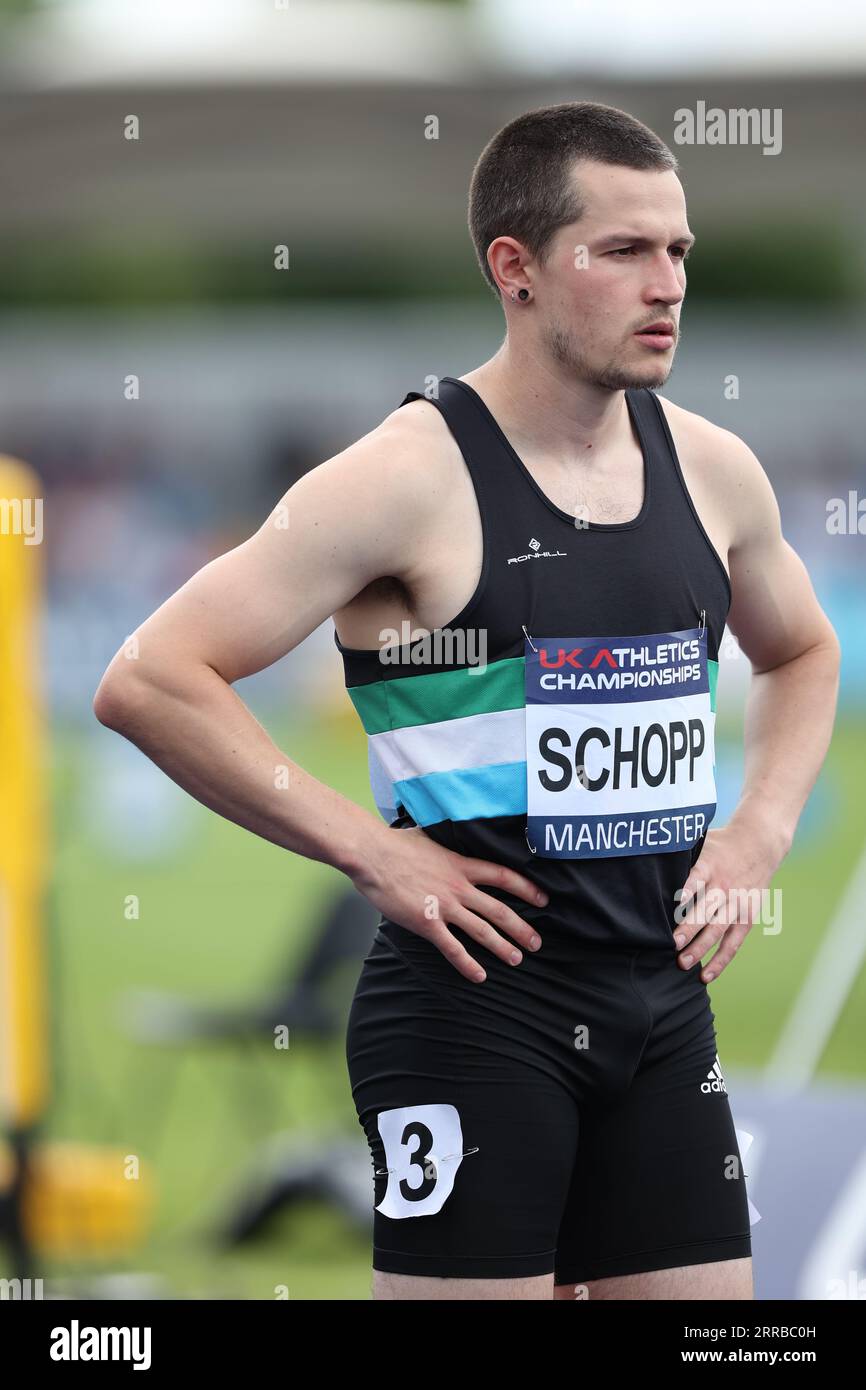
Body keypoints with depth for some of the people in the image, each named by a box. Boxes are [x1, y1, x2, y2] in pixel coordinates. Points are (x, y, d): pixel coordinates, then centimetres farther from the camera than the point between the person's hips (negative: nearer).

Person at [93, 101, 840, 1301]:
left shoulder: (710, 469, 7)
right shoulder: (414, 477, -12)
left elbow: (802, 652, 29)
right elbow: (149, 682, -16)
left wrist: (762, 829, 10)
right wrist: (371, 852, -16)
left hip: (664, 1004, 6)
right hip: (475, 1006, -6)